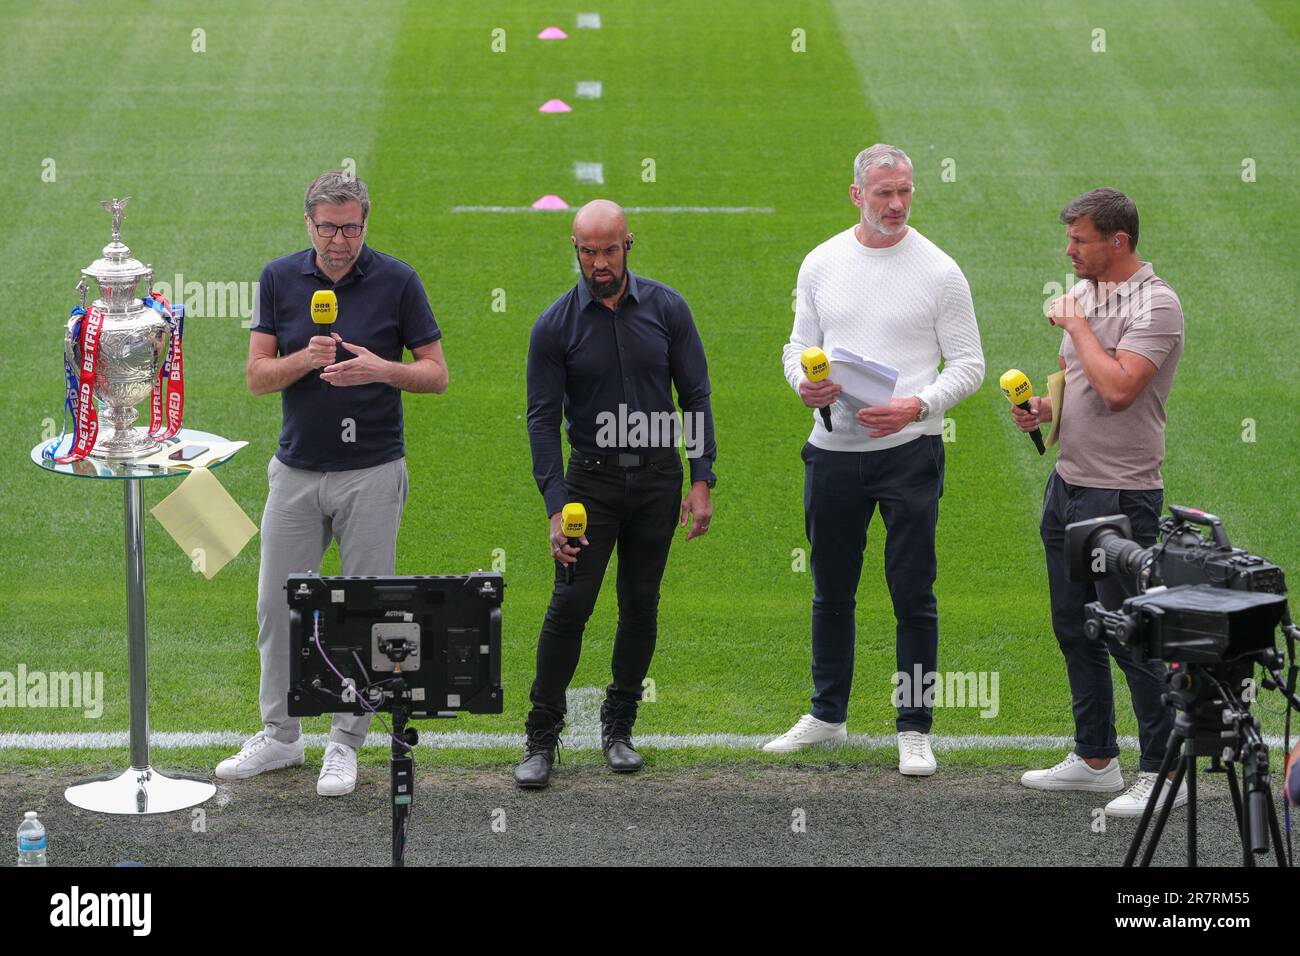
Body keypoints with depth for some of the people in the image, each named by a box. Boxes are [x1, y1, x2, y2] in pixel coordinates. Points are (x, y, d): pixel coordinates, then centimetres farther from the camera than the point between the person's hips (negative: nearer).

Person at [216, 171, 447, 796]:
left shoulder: (396, 281, -7)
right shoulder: (280, 278, 0)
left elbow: (436, 374, -3)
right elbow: (257, 376, -1)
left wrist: (381, 369, -22)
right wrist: (306, 359, -21)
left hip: (372, 473, -3)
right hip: (296, 469, 3)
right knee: (278, 603, 8)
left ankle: (345, 745, 14)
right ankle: (279, 737, 22)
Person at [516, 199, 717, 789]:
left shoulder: (665, 309, -3)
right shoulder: (555, 326, -7)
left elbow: (695, 395, 2)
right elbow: (543, 419, -7)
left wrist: (702, 481, -5)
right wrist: (556, 506, -16)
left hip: (658, 476, 2)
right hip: (592, 479, -2)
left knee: (640, 606, 7)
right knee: (570, 604, -8)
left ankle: (618, 728, 19)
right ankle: (542, 737, 0)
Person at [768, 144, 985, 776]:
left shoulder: (938, 271, -4)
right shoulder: (822, 263, 5)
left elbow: (967, 363, -3)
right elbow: (800, 345, 12)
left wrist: (919, 405, -19)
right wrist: (804, 381, -11)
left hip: (909, 450, -3)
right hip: (833, 450, 4)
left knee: (913, 595, -1)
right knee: (831, 592, 15)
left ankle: (914, 729, 8)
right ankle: (826, 715, 29)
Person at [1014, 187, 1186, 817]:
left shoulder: (1154, 305, -15)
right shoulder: (1084, 293, 12)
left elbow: (1117, 388, -27)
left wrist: (1076, 325, -15)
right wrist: (1043, 408, 3)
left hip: (1122, 496, -9)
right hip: (1067, 483, 9)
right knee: (1074, 628, 14)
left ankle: (1161, 772, 1)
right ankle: (1095, 759, 25)